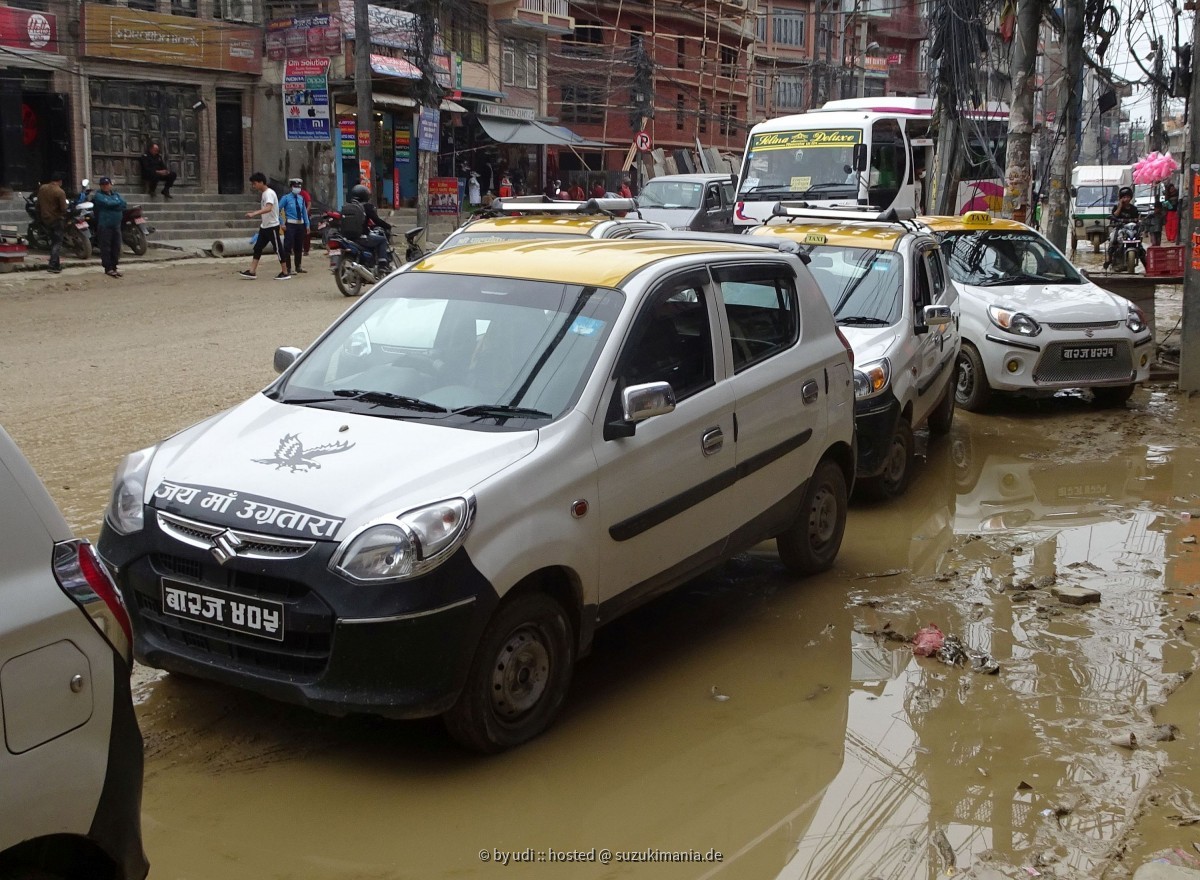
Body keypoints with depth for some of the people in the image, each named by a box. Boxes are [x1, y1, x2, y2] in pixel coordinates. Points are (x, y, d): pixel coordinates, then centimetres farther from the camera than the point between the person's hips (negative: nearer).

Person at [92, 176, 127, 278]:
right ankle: (108, 268, -4)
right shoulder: (98, 195, -1)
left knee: (116, 248, 8)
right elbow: (107, 203, -18)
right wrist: (118, 203, -2)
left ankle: (114, 267, 16)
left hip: (116, 226, 6)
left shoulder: (116, 194, 15)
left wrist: (112, 205, -11)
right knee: (106, 248, -6)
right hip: (104, 226, -6)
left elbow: (124, 205, -1)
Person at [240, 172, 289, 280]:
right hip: (264, 226, 9)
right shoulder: (263, 193, 11)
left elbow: (268, 208, -35)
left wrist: (254, 213, -44)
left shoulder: (269, 193, -18)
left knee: (278, 249, -2)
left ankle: (285, 272, 7)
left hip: (272, 226, -9)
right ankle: (252, 272, 7)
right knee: (257, 248, 6)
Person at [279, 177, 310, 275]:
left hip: (300, 224, 6)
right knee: (288, 247, -7)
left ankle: (298, 267, 25)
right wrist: (282, 224, -10)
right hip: (290, 225, -6)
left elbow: (304, 212, 15)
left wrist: (307, 224, 11)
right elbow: (278, 211, -7)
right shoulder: (286, 198, -6)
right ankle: (288, 269, -5)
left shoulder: (301, 198, 9)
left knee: (299, 247, 14)